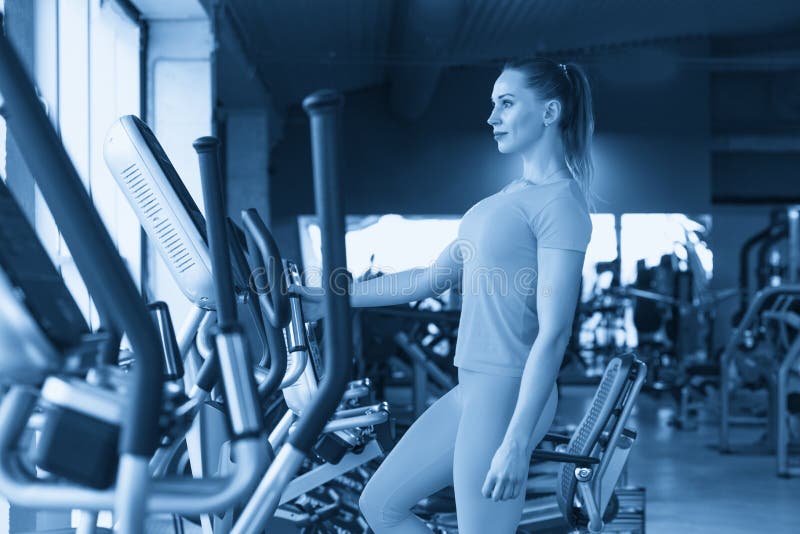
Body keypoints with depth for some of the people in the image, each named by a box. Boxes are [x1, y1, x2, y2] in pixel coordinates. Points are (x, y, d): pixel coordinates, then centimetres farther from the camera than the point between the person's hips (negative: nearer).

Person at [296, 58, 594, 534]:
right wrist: (332, 299, 17)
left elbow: (553, 333, -19)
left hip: (509, 394, -10)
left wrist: (516, 442, -24)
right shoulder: (510, 197, 16)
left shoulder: (559, 202, -13)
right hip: (474, 388, 10)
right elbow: (433, 278, 19)